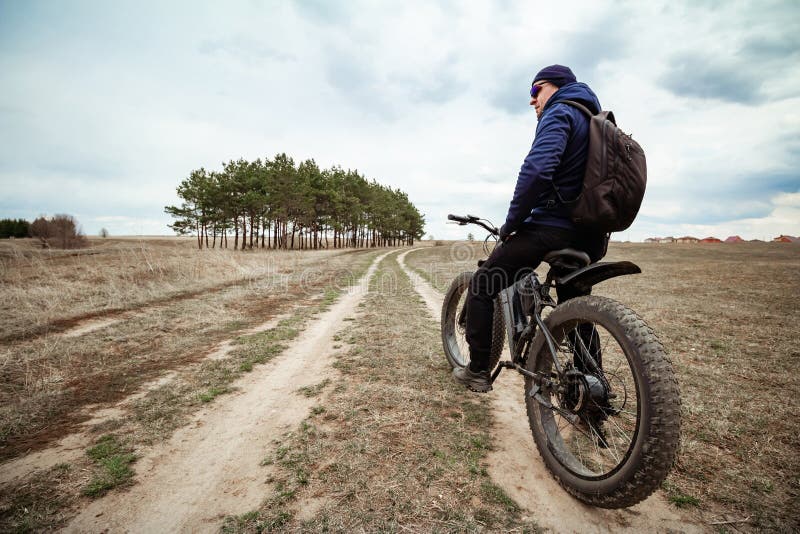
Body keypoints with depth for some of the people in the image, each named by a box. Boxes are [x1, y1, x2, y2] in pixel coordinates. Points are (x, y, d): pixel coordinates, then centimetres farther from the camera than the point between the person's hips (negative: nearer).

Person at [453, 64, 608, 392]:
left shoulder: (559, 114, -6)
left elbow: (537, 170, -25)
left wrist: (512, 222, -15)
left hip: (550, 228, -9)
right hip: (589, 236, 9)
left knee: (481, 288, 3)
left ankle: (478, 371, 8)